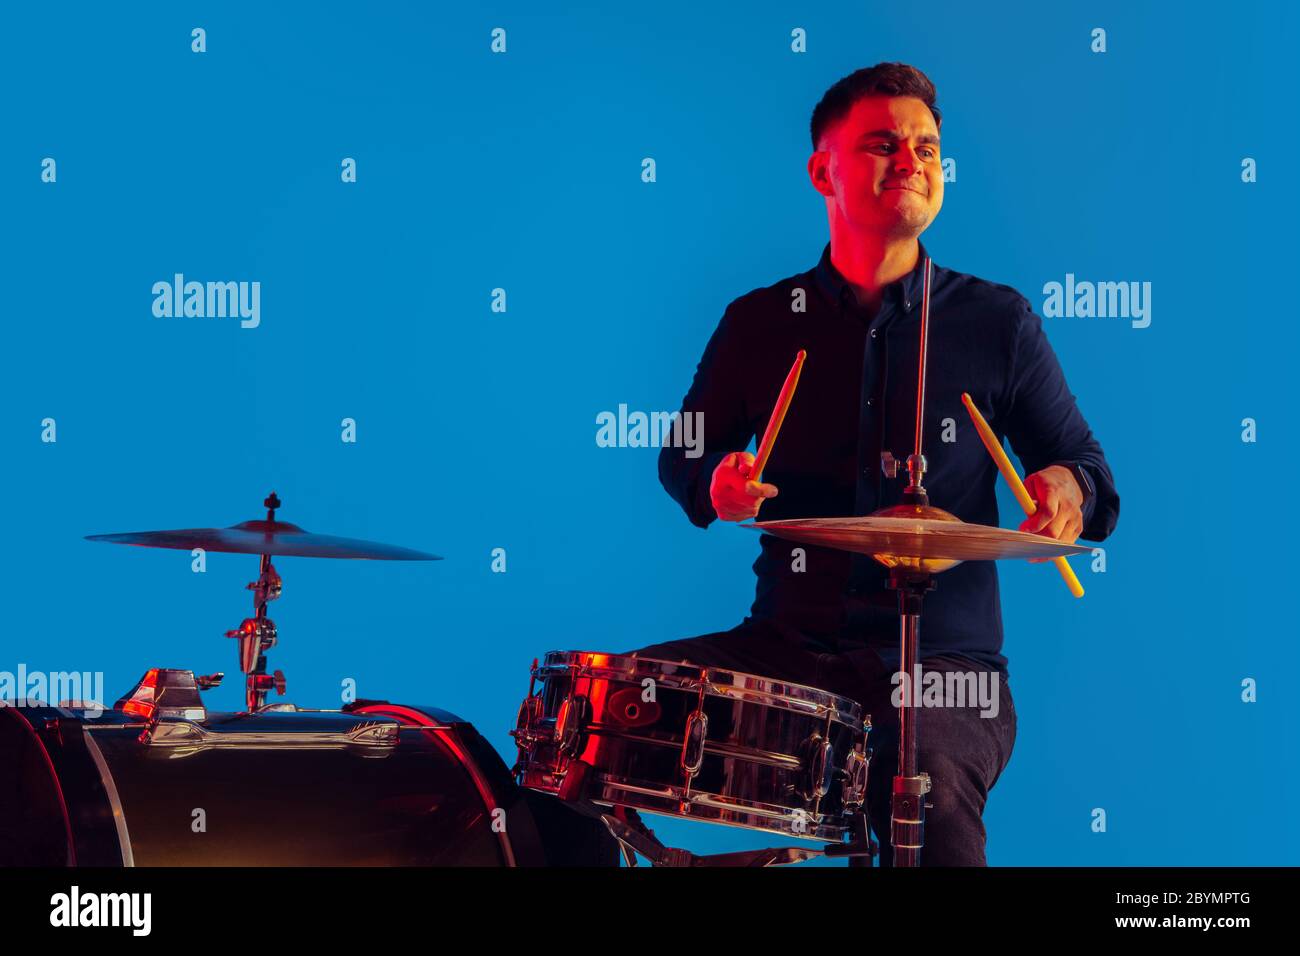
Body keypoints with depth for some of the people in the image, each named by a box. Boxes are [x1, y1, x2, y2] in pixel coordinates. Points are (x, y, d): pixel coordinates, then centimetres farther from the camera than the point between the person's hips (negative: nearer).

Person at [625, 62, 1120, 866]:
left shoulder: (998, 322, 2)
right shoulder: (760, 323, 7)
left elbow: (1082, 463, 8)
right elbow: (684, 453, 18)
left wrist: (1068, 488, -17)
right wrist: (717, 484, -6)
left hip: (942, 659, -2)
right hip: (788, 644, 3)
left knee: (932, 795, -33)